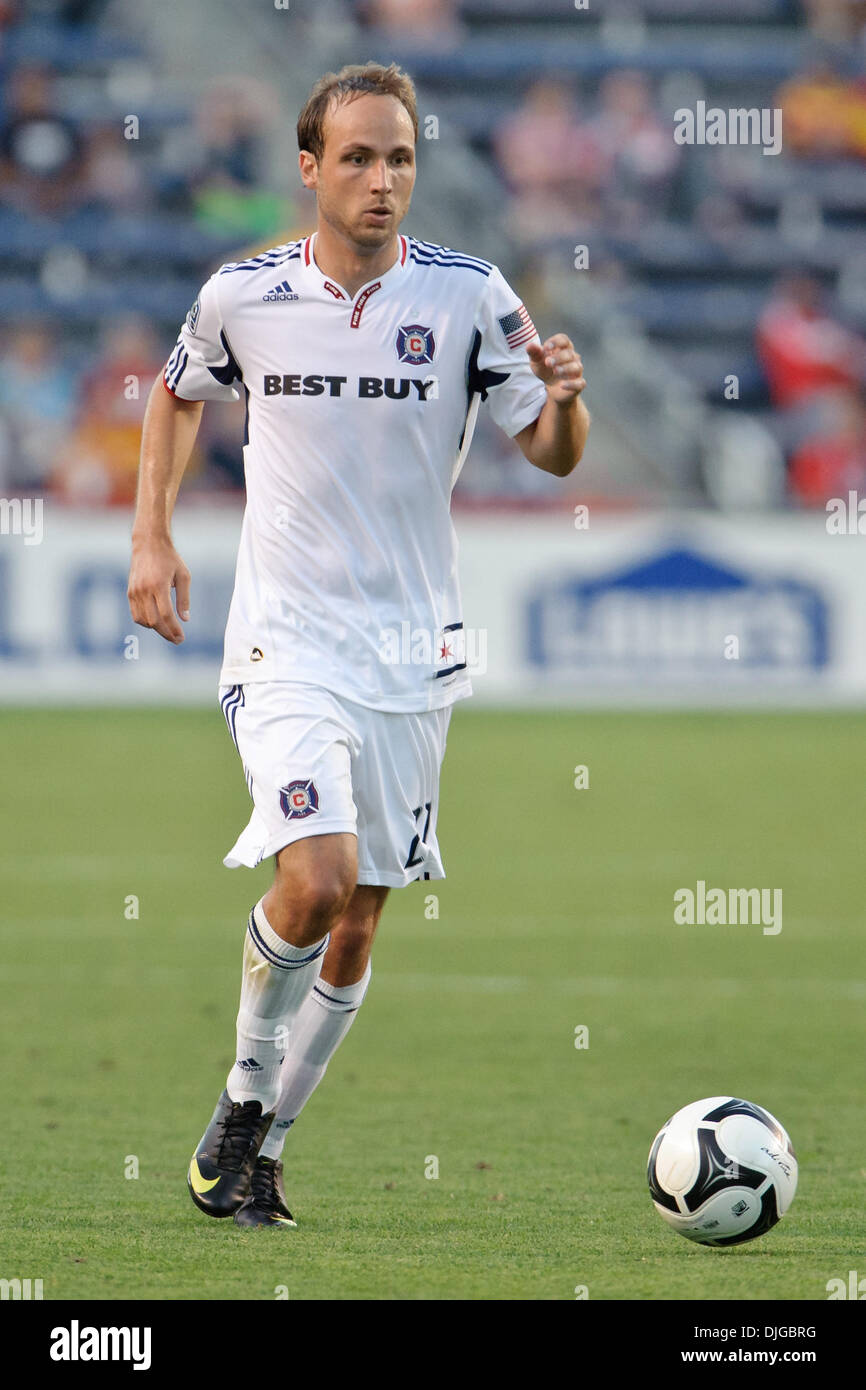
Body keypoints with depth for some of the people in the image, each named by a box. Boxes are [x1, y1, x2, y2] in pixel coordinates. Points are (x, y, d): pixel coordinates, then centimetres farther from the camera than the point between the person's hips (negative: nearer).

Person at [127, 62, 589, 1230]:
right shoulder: (242, 296, -2)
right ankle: (246, 1096, 2)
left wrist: (564, 398, -22)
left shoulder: (469, 295, -4)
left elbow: (553, 456, 0)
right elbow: (178, 396, 18)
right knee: (315, 878, -22)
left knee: (357, 924, 7)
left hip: (411, 647, 2)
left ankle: (256, 1149, 23)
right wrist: (152, 537, 9)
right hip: (285, 639, -2)